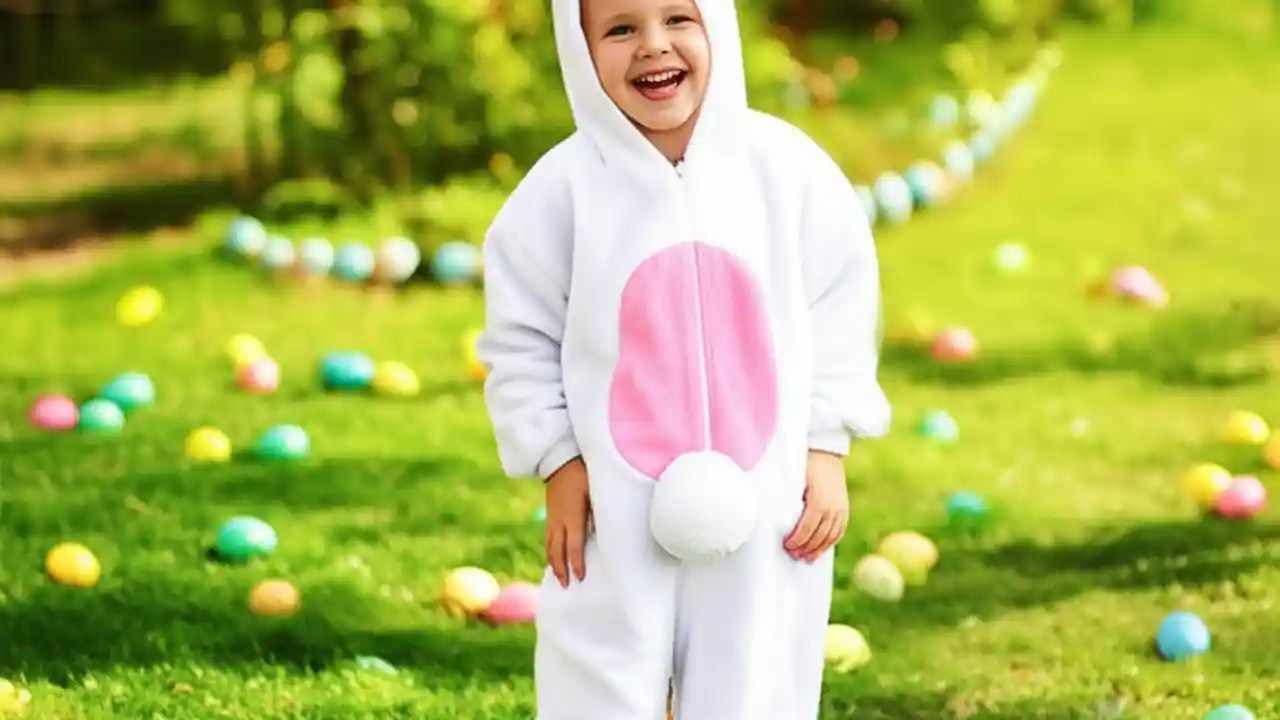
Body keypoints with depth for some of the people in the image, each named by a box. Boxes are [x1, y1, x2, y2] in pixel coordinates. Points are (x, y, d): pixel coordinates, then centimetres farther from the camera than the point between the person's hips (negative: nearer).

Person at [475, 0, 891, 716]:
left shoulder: (789, 167, -4)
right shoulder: (564, 186, -8)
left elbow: (840, 320, 3)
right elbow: (522, 342, 0)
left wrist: (826, 449, -1)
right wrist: (558, 462, -5)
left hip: (766, 506, 1)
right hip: (617, 512, -1)